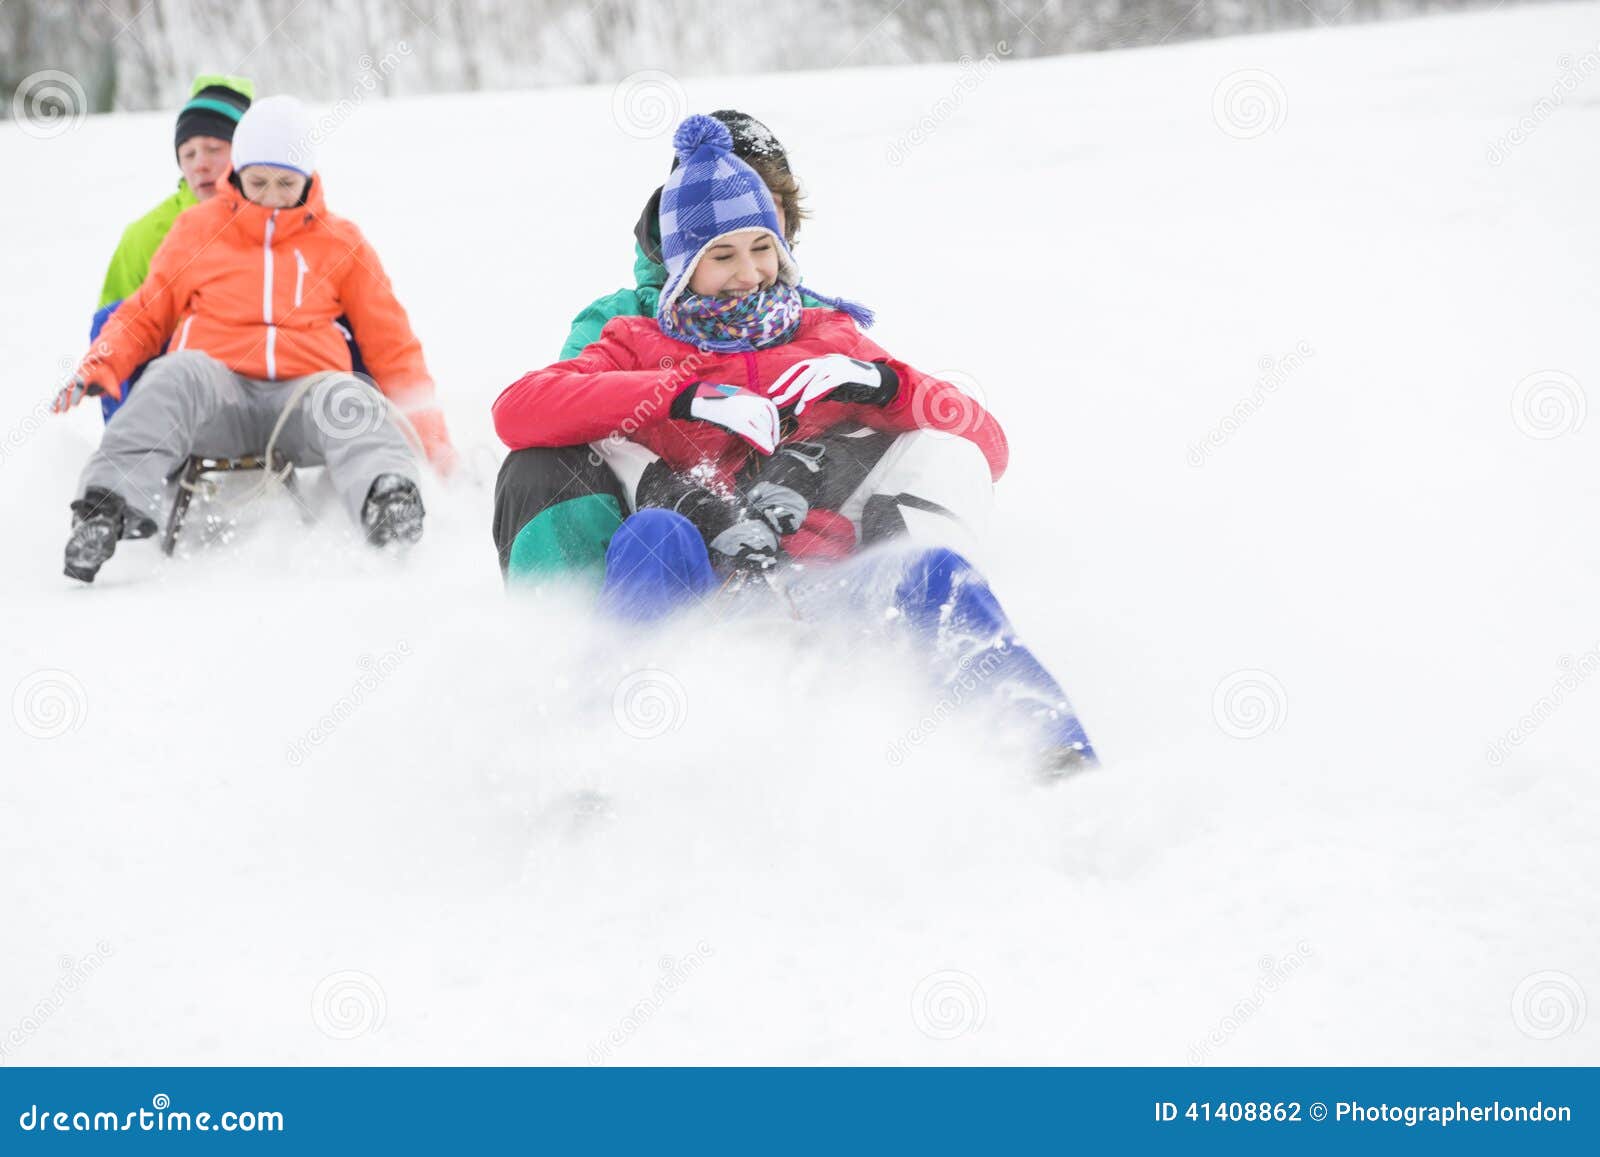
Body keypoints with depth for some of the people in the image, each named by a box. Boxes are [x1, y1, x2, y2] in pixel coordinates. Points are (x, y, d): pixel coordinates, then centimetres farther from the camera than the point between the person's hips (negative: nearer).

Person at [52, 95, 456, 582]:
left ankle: (390, 501, -65)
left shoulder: (341, 244, 18)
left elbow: (392, 346, 19)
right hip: (218, 390, 0)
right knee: (178, 374, -35)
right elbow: (143, 318, 23)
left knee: (347, 398, -35)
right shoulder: (197, 230, 19)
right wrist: (98, 367, 2)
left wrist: (429, 431, 9)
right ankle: (106, 508, -50)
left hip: (304, 392, 0)